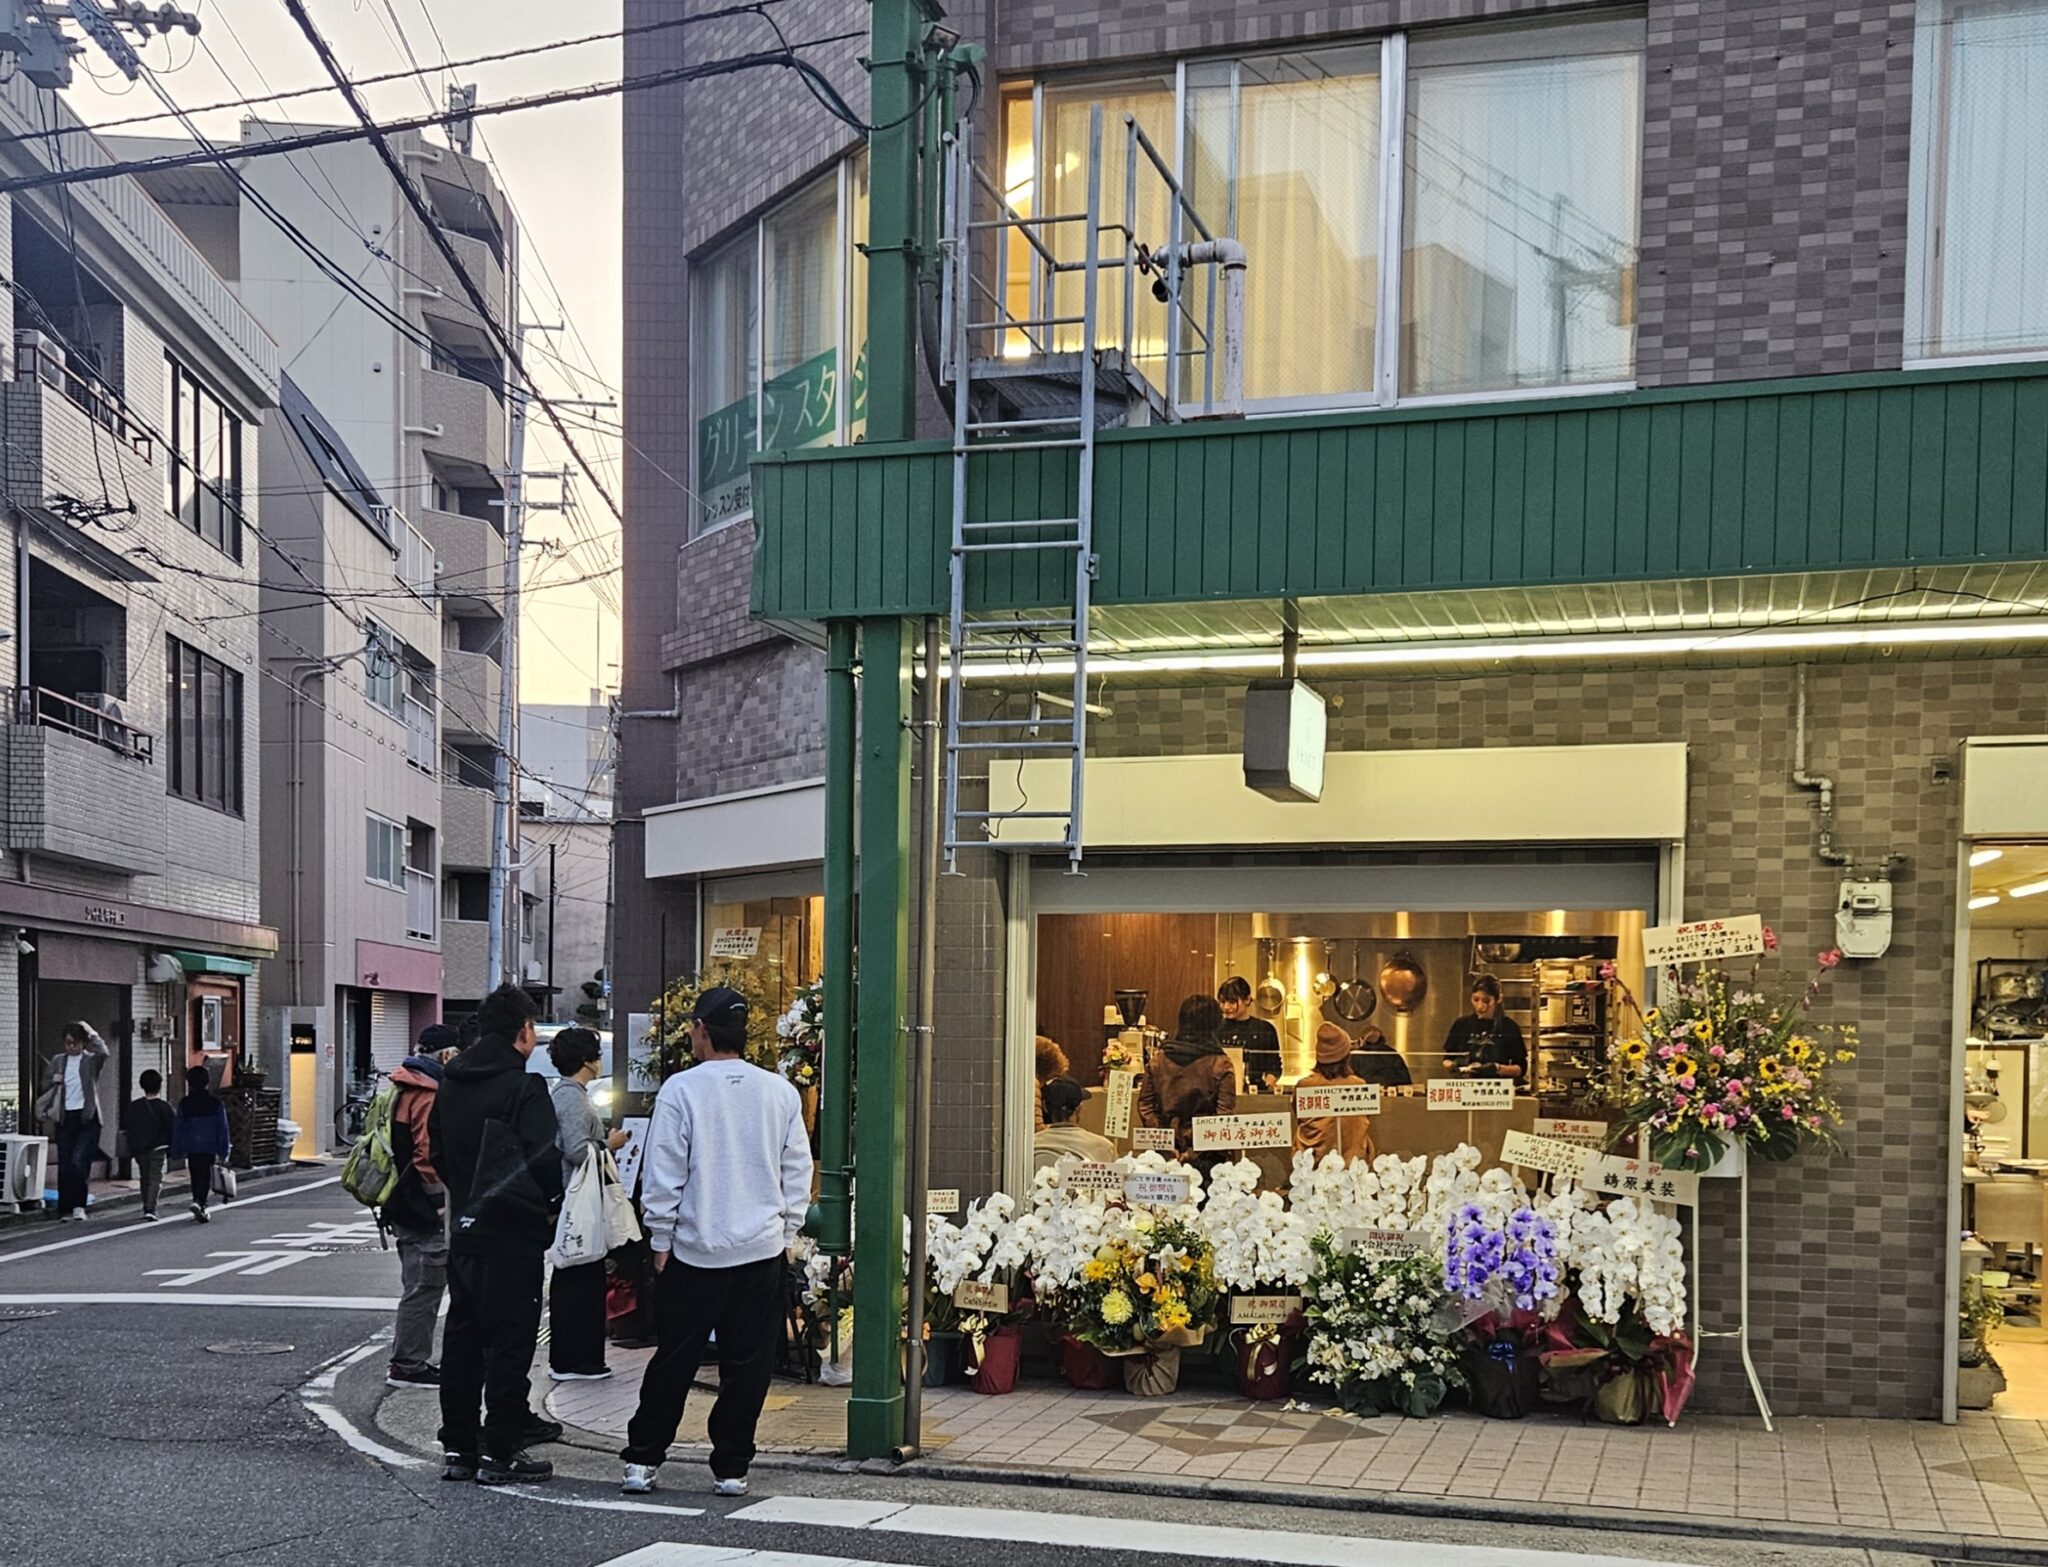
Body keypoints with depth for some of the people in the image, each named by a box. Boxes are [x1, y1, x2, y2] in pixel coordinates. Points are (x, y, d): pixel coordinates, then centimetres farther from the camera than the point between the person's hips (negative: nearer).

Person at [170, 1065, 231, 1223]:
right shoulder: (216, 1104, -3)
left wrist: (177, 1150, 10)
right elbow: (222, 1128, -2)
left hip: (191, 1148, 2)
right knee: (205, 1177, -2)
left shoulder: (184, 1104, 1)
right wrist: (224, 1150, 3)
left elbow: (178, 1128, 4)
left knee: (196, 1178, 14)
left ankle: (200, 1209, 20)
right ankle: (199, 1202, -24)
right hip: (209, 1148, -2)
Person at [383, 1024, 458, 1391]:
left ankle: (409, 1360, 24)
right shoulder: (429, 1095, -17)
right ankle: (407, 1367, 2)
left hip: (404, 1206, 10)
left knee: (421, 1285, 17)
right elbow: (429, 1155, -21)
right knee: (423, 1287, -3)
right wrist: (440, 1202, -15)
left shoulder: (402, 1091, 14)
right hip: (423, 1210, -10)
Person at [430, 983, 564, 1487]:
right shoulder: (524, 1087, -15)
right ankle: (499, 1453, 2)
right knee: (510, 1341, -1)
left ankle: (457, 1447, 18)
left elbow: (437, 1154, 14)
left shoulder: (449, 1085, 9)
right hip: (514, 1235, -7)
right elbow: (544, 1159, -18)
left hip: (465, 1231, 7)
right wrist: (551, 1205, 0)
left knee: (461, 1337, 13)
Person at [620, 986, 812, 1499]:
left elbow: (663, 1174, -6)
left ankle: (642, 1460, 14)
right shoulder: (781, 1092, 2)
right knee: (747, 1365, 8)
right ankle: (731, 1468, 12)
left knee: (674, 1360, 9)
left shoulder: (681, 1089, -8)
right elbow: (797, 1172, 7)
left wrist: (661, 1240, 3)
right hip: (763, 1250, 2)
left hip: (694, 1250, -2)